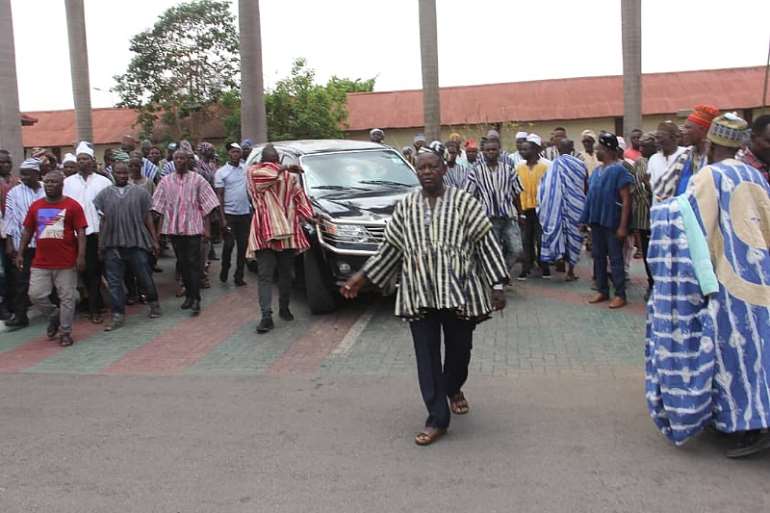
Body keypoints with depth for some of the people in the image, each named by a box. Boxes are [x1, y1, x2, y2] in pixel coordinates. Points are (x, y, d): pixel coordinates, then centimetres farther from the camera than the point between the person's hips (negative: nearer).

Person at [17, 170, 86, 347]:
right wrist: (20, 254, 10)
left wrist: (81, 256, -13)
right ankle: (54, 316, 29)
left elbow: (80, 232, -6)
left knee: (67, 298, 2)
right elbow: (27, 231, 14)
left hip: (66, 263, -4)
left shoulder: (72, 205, -4)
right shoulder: (35, 206, 8)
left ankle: (65, 332, 15)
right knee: (35, 295, 2)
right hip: (40, 263, 4)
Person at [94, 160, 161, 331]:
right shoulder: (104, 194, 6)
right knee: (114, 282, 4)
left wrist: (154, 239, 4)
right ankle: (118, 315, 13)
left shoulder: (140, 192, 3)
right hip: (112, 245, 1)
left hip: (137, 242, -1)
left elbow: (147, 217, 5)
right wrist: (100, 245, 3)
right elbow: (100, 219, 6)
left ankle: (154, 303, 31)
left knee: (144, 277, 7)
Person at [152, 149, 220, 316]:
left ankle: (196, 299, -4)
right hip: (174, 227, 3)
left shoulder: (197, 180, 1)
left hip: (193, 227, -3)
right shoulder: (166, 181, 6)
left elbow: (207, 205, 1)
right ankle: (189, 295, 21)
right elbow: (158, 206, 7)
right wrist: (160, 228, 1)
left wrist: (206, 227, -4)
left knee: (194, 263, -5)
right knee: (182, 263, 10)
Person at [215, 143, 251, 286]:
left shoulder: (246, 169, 7)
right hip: (229, 214, -3)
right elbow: (219, 196, -3)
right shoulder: (221, 172, -2)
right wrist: (223, 218, -9)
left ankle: (239, 276, 14)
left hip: (245, 213, 3)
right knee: (229, 244, -2)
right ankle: (224, 269, 22)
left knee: (243, 245, 5)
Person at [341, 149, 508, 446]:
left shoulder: (463, 202, -1)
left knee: (459, 349, 11)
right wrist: (362, 277, 9)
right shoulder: (405, 207, 8)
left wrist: (496, 285, -8)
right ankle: (437, 420, 9)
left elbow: (485, 243, -2)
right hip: (419, 294, 2)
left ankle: (454, 389, 44)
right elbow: (391, 248, 13)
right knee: (426, 356, 1)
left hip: (458, 290, -1)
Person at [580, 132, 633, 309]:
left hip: (612, 222, -7)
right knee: (598, 256, 12)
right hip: (597, 220, 8)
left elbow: (626, 199, -14)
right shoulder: (597, 170, 11)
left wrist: (623, 226, -18)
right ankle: (602, 291, 23)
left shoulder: (619, 170, -12)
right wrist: (586, 218, 11)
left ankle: (620, 294, 6)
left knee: (615, 258, -1)